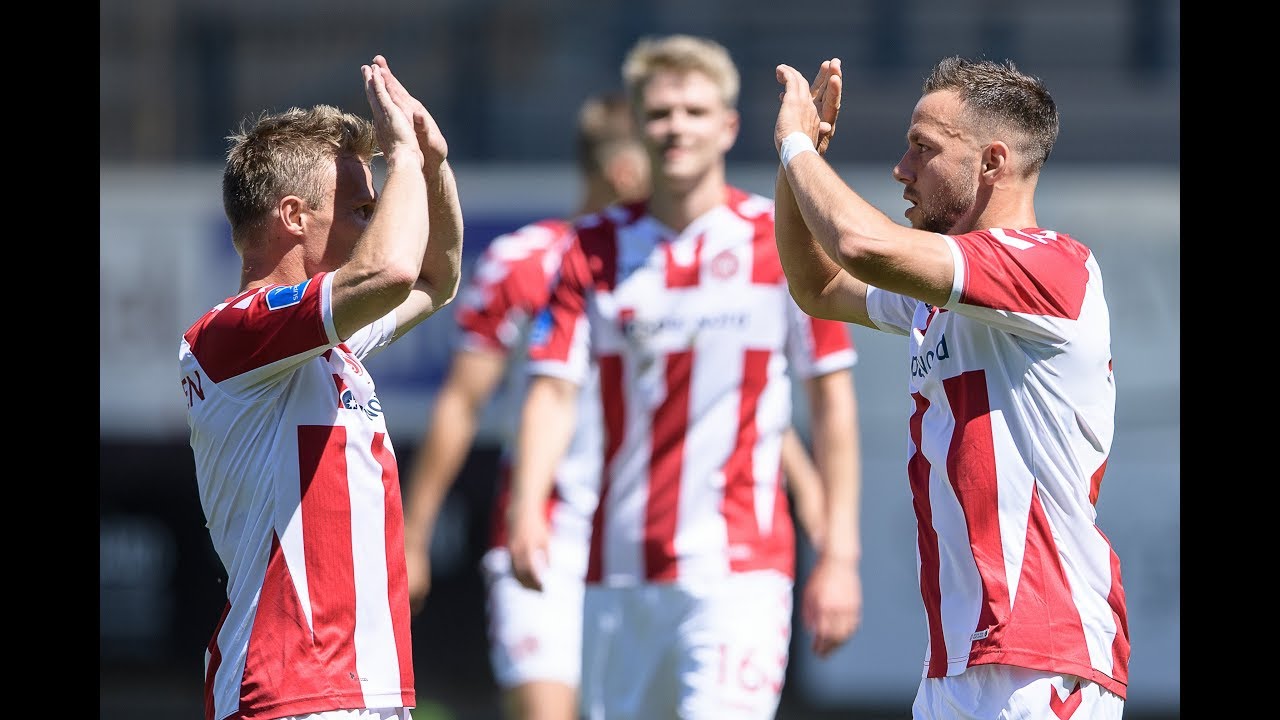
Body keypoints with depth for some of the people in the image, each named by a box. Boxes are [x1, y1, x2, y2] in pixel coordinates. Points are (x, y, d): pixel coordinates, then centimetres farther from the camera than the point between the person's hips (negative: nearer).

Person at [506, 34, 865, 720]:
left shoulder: (787, 243, -1)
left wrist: (839, 554, -3)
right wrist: (526, 512, -18)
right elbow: (553, 389, -1)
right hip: (617, 572, 4)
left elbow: (831, 401, 2)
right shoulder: (593, 247, 6)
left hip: (737, 566, -4)